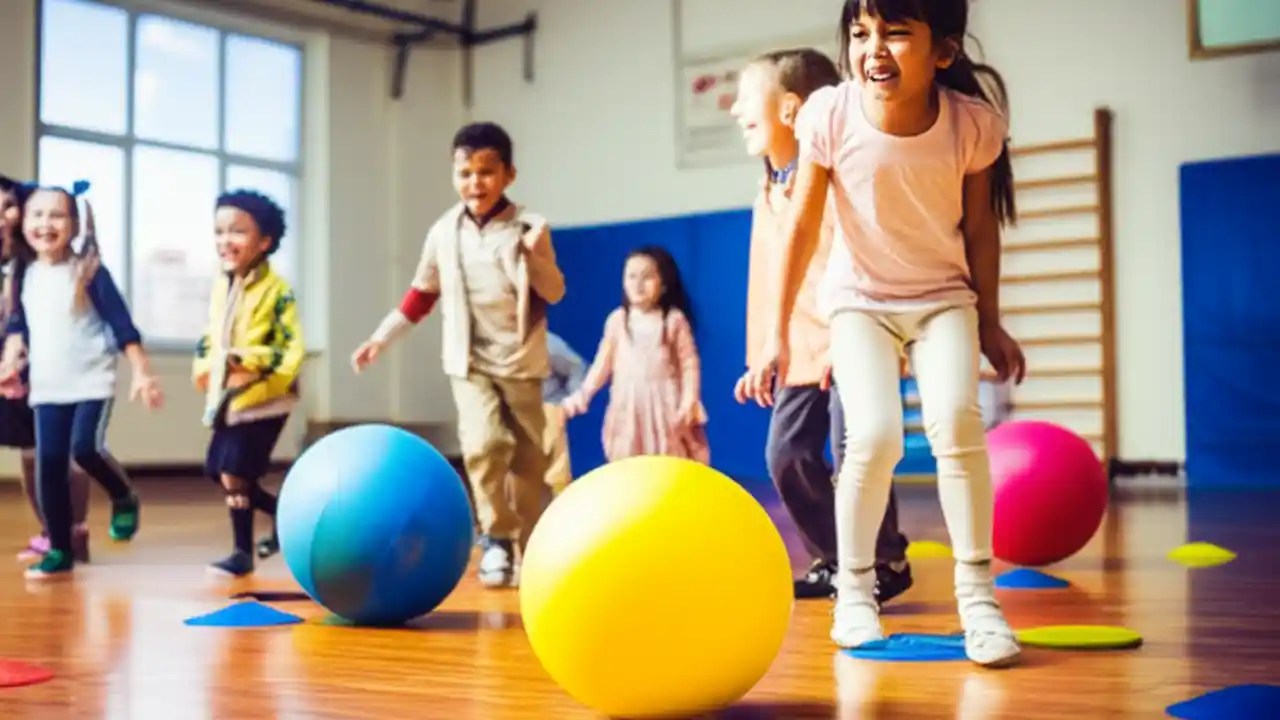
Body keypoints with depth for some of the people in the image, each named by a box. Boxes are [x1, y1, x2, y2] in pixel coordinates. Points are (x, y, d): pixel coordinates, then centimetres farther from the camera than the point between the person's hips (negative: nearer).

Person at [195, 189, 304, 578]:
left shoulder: (276, 291, -15)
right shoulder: (220, 286, 9)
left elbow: (291, 351, -18)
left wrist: (248, 360, -28)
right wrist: (203, 368, 6)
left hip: (261, 399, -8)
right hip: (227, 398, 8)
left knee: (234, 473, -9)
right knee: (219, 470, 11)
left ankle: (242, 552, 7)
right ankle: (284, 514, 30)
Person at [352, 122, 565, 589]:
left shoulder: (529, 228, -5)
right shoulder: (444, 232, 2)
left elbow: (555, 294, -7)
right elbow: (422, 293, 14)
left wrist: (535, 256, -25)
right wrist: (381, 338, 14)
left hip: (522, 363, 0)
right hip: (470, 363, 1)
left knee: (529, 460, 5)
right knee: (484, 445, -20)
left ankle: (529, 551, 19)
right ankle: (497, 538, -4)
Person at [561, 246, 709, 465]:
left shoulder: (674, 319, -4)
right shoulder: (617, 320, 3)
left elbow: (689, 363, -5)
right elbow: (603, 362, 7)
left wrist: (689, 402, -14)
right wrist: (583, 394, -2)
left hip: (665, 402, -2)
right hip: (628, 404, 2)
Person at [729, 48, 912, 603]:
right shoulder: (767, 193, 14)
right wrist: (759, 354, 18)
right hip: (798, 352, 9)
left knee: (850, 453, -8)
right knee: (786, 454, 8)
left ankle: (886, 561, 10)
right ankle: (833, 558, 21)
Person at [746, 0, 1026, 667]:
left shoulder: (974, 123, -19)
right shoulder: (831, 114, -20)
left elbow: (979, 229, -3)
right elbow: (803, 226, -10)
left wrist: (989, 324, 5)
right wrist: (778, 334, -7)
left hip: (945, 298, 1)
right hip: (859, 298, 0)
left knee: (955, 418, -23)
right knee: (875, 436, -19)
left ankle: (977, 594, -9)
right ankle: (854, 591, 3)